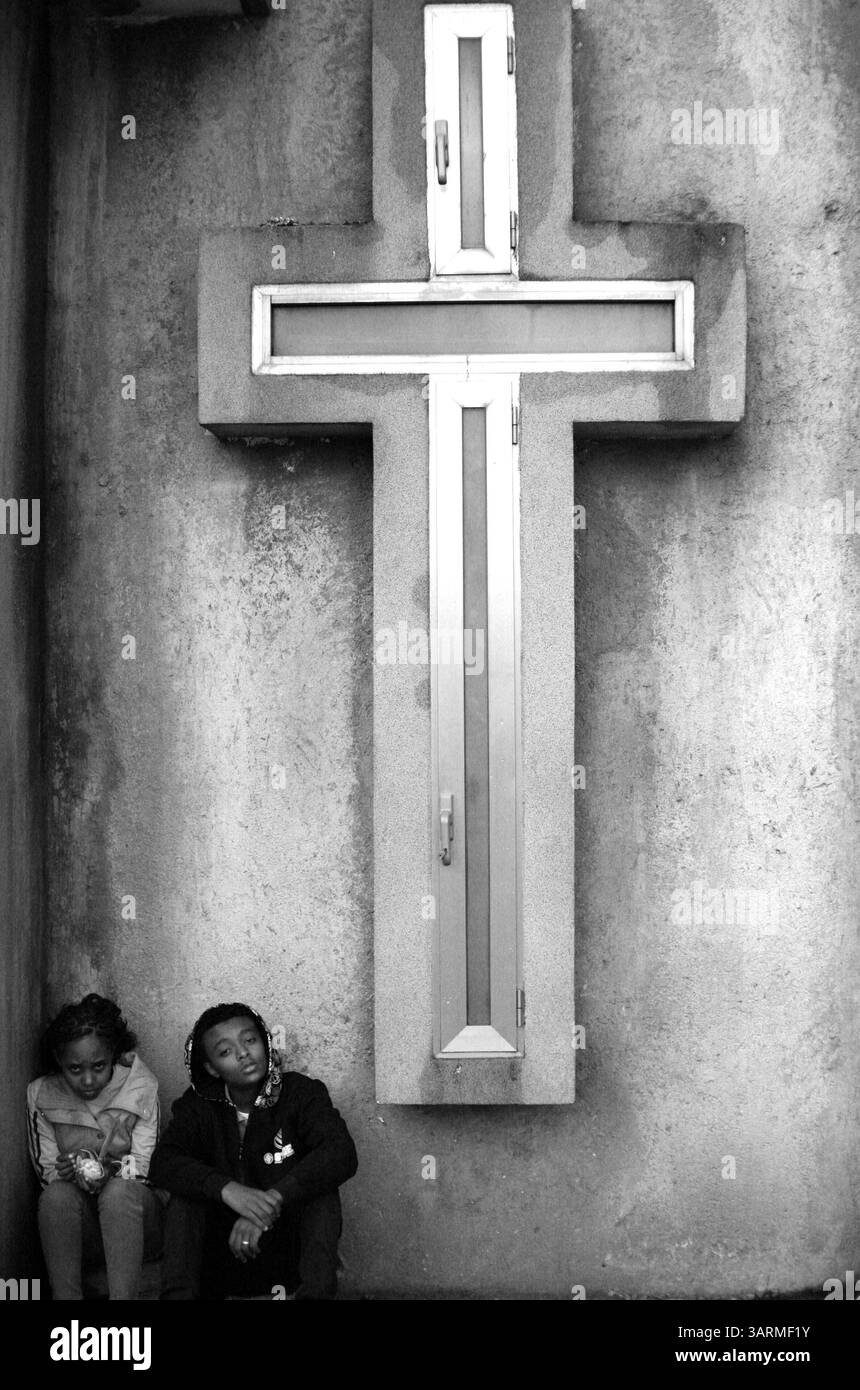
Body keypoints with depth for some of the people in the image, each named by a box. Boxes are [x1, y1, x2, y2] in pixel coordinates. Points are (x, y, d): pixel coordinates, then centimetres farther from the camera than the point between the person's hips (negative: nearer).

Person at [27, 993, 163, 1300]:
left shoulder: (141, 1086, -3)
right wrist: (71, 1174, -21)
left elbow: (145, 1169, -5)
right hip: (78, 1231, 1)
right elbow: (47, 1173, 2)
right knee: (58, 1194, -33)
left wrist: (109, 1173, -25)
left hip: (134, 1214, -1)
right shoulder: (41, 1095, 2)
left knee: (119, 1191, -35)